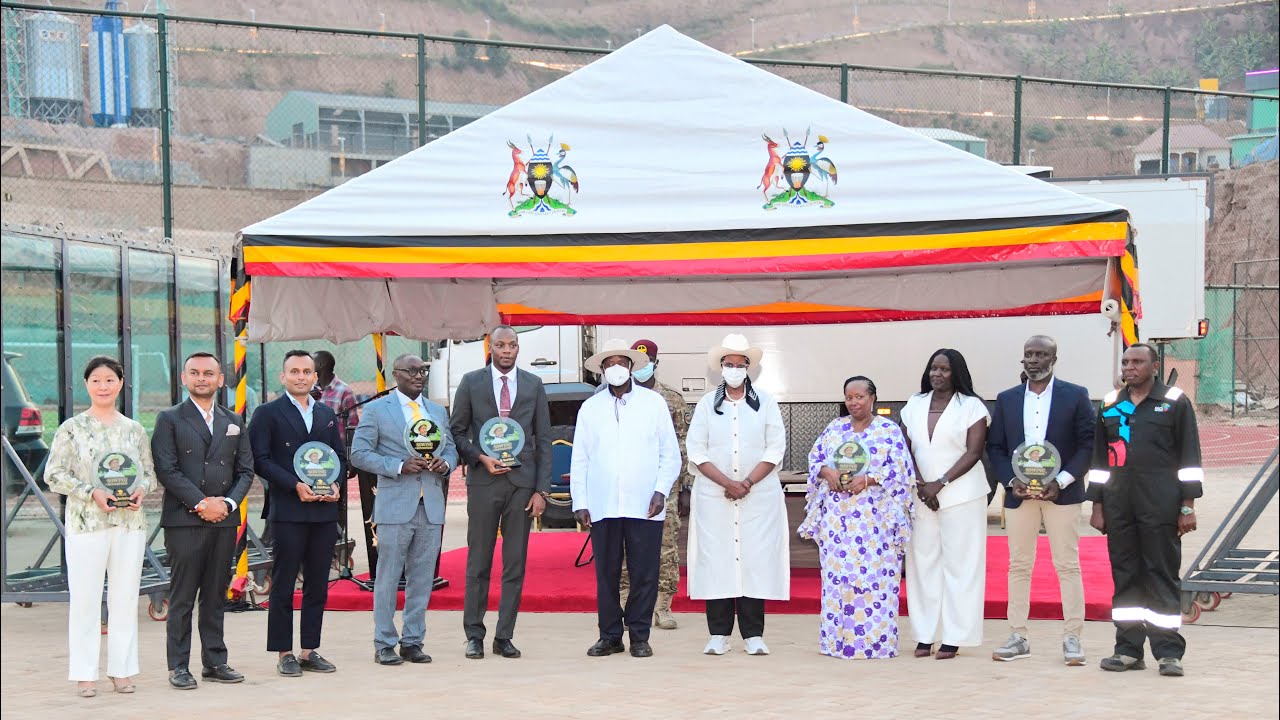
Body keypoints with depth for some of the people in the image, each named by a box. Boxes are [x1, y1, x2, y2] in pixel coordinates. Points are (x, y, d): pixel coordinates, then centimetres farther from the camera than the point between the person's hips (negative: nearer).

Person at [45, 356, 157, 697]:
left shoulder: (134, 430, 10)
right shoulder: (72, 428, 0)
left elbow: (150, 473, 15)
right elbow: (53, 474, -3)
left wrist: (141, 491, -8)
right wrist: (92, 493, -15)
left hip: (129, 522, 3)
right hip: (86, 522, -3)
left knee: (125, 598, 5)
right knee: (84, 598, -2)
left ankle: (122, 670, 14)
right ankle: (84, 674, 5)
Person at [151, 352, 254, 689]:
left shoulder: (234, 422, 16)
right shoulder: (169, 420, 2)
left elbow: (245, 471, 12)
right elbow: (166, 470, -6)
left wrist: (228, 503, -6)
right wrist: (201, 503, -13)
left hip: (225, 520, 4)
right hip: (184, 520, -4)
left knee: (216, 595, 8)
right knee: (182, 596, -2)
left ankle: (215, 662, 14)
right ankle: (178, 667, 2)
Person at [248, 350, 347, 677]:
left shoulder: (327, 414, 16)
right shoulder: (268, 413, 0)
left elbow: (340, 455, 19)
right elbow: (261, 460, -7)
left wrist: (336, 484, 0)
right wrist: (295, 485, -16)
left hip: (324, 511, 5)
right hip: (287, 512, -5)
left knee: (318, 585, 8)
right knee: (283, 585, -1)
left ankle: (310, 650, 15)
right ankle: (284, 653, 5)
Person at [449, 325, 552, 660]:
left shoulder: (533, 385, 8)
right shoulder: (471, 382, 4)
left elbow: (543, 439, 7)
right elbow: (457, 431, 7)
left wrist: (541, 489, 0)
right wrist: (480, 457, -10)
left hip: (522, 482, 1)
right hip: (483, 482, -1)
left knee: (515, 564, 3)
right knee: (478, 563, 2)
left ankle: (504, 637, 10)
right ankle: (474, 635, 10)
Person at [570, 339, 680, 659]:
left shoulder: (654, 403, 8)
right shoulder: (590, 408, 12)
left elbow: (671, 454, 7)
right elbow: (579, 459, 10)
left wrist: (661, 490, -5)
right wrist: (579, 502, 3)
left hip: (644, 507, -1)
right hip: (602, 508, 1)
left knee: (644, 574, -1)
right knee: (606, 573, 4)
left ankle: (639, 637, 8)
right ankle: (610, 635, 12)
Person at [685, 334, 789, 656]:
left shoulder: (765, 402, 8)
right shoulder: (707, 403, 9)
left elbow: (776, 449, 2)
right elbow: (696, 451, 2)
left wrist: (748, 483, -9)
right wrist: (727, 483, -10)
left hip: (759, 495, 0)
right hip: (713, 496, 0)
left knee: (756, 559, -3)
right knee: (716, 558, -3)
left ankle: (753, 635, 1)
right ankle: (718, 635, 2)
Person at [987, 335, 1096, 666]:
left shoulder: (1075, 396, 1)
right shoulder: (1007, 400, 9)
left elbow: (1089, 443, -3)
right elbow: (995, 446, 10)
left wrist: (1061, 480, -12)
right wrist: (1011, 481, -5)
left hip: (1061, 493, -3)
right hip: (1019, 494, 3)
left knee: (1068, 566, -2)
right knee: (1018, 566, 5)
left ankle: (1072, 638, 1)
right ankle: (1018, 637, 10)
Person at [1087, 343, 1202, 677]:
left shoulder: (1175, 402, 1)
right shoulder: (1110, 405, 13)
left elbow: (1189, 458, -1)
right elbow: (1099, 459, 16)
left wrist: (1188, 507, -6)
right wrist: (1097, 506, 11)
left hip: (1161, 508, -4)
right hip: (1119, 508, 4)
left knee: (1162, 575, -1)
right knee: (1125, 576, 7)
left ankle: (1169, 652, 3)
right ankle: (1129, 649, 13)